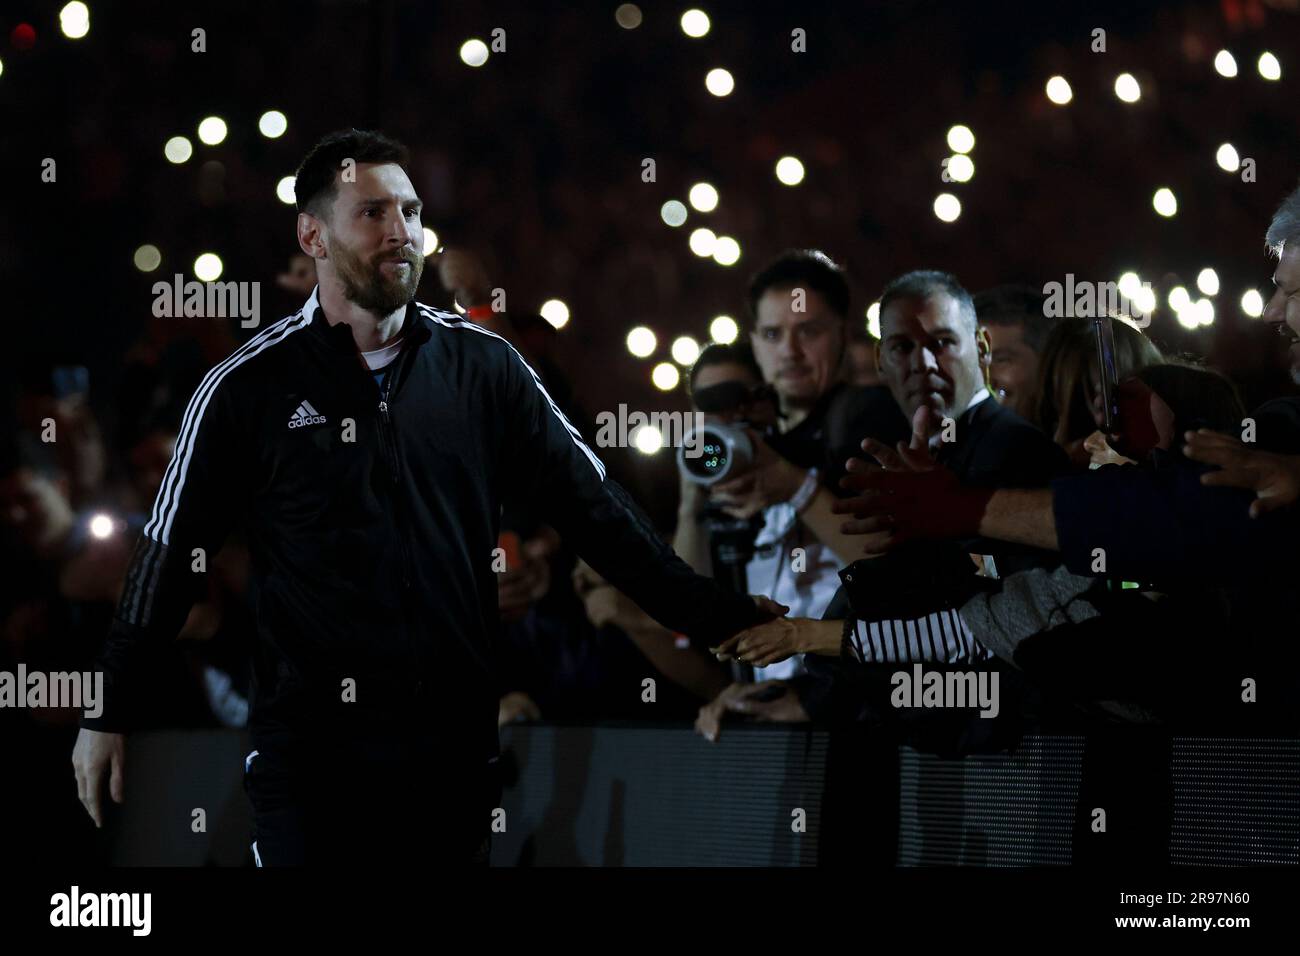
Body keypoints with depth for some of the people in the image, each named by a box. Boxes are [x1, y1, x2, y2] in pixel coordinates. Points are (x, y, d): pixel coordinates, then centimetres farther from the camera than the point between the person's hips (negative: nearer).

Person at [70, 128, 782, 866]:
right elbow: (172, 553, 4)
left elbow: (593, 505, 5)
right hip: (310, 754, -2)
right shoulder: (249, 388, -1)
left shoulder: (484, 368, 4)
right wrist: (110, 714, 4)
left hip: (456, 748, 2)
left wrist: (717, 618, -2)